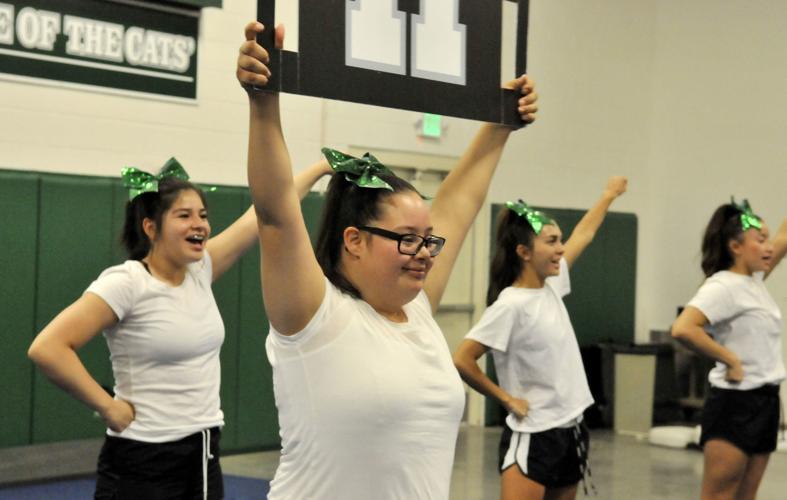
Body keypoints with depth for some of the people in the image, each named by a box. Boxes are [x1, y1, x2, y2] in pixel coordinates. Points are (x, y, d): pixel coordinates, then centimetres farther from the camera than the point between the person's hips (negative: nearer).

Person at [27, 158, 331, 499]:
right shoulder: (126, 283, -15)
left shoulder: (200, 271, 5)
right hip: (142, 461, -7)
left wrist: (321, 167, 13)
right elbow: (47, 348, -22)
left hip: (203, 456, 7)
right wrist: (109, 408, -18)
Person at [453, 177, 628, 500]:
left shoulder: (552, 286, 5)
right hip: (532, 437, -8)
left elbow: (582, 235, 22)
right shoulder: (510, 305, -18)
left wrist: (610, 194, 35)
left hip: (570, 431, 8)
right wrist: (506, 399, -12)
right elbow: (461, 360, -21)